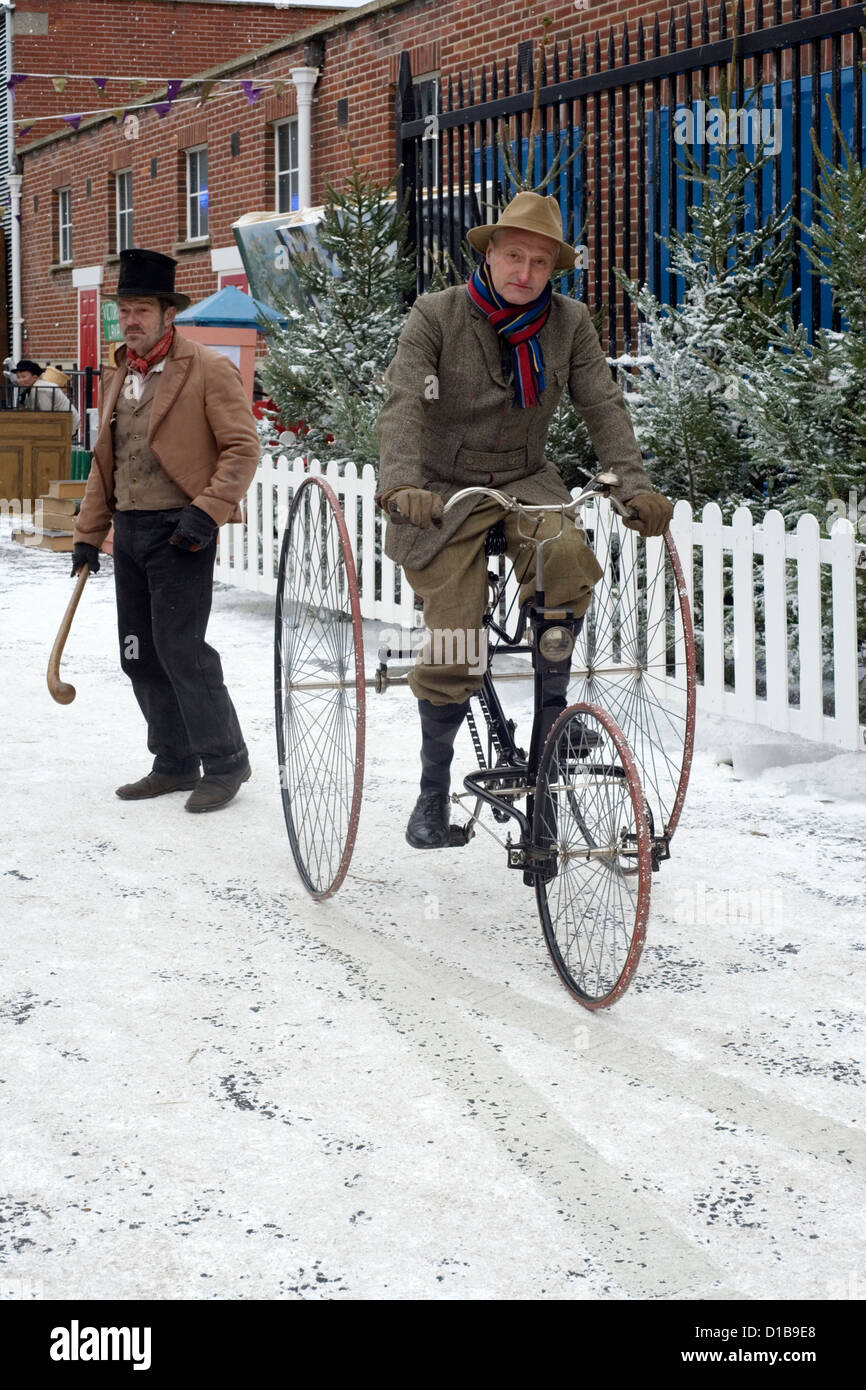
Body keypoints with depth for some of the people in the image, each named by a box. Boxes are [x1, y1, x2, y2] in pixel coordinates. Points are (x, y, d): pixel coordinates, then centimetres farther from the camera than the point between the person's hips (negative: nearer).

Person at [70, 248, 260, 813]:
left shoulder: (208, 369, -6)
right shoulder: (118, 376, 16)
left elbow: (242, 447, -10)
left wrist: (207, 512, -19)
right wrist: (88, 533, 17)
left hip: (179, 531, -8)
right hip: (129, 530, 8)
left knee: (180, 648, -11)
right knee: (140, 655, 8)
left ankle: (225, 763, 2)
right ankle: (174, 763, 19)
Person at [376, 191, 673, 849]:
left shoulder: (570, 322, -1)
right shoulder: (437, 315, -10)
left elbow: (604, 405, -6)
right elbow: (403, 404, -20)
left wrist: (634, 484, -22)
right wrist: (400, 482, -37)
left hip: (526, 480, 2)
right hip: (445, 491, -2)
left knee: (565, 559, -31)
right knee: (453, 653, -11)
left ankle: (551, 710, -9)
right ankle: (434, 789, 12)